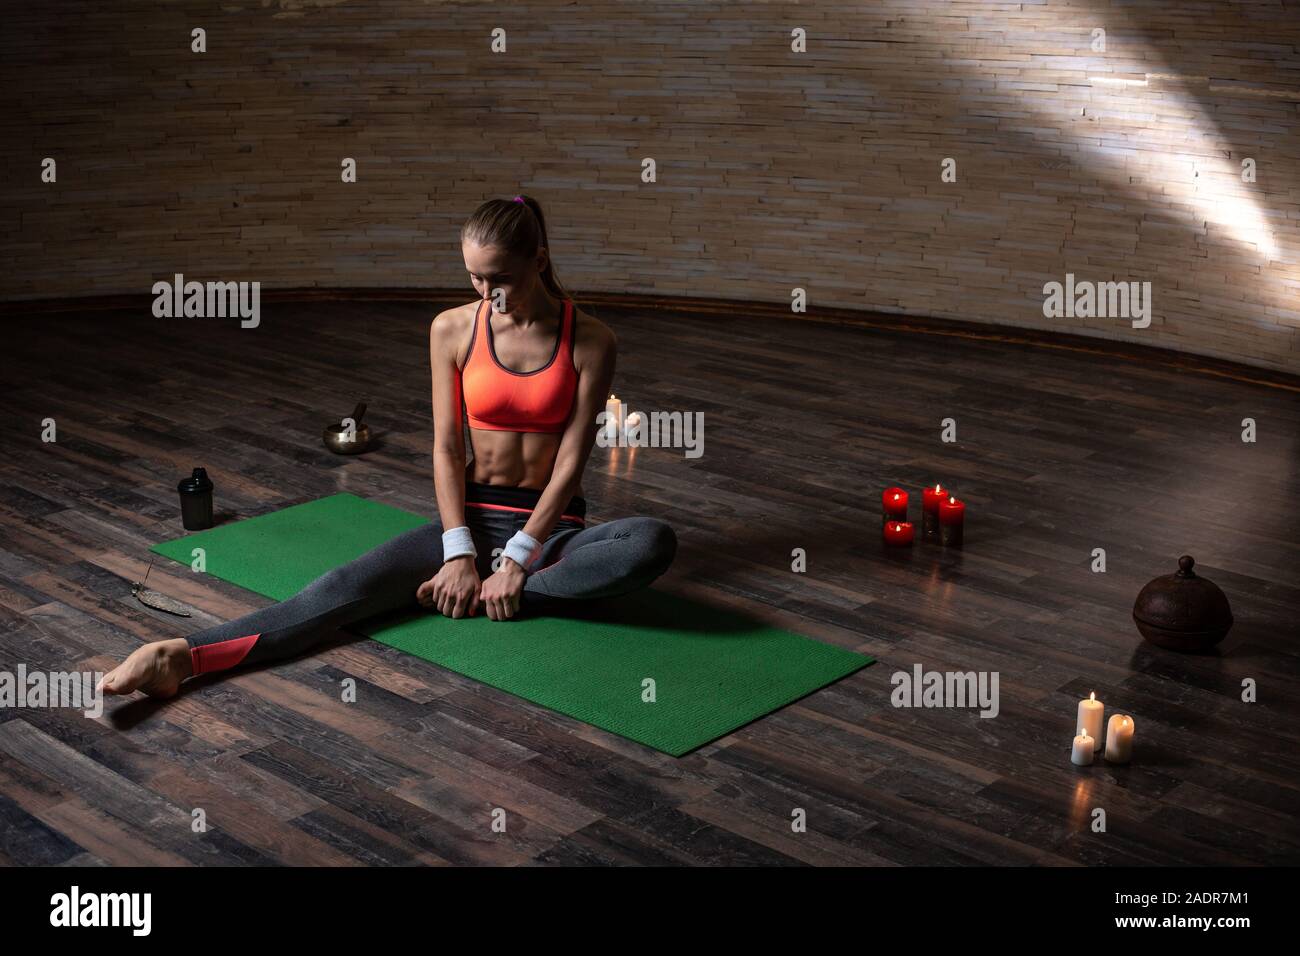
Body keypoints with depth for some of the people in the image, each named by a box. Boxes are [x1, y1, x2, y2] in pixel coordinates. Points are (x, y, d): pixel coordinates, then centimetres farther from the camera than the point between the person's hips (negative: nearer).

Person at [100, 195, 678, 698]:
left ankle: (476, 598, -31)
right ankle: (181, 657, -40)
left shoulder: (590, 341, -7)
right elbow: (447, 448, -4)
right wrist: (459, 551, -16)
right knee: (355, 584, -25)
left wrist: (518, 558, -18)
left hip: (552, 525, 0)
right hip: (473, 514, 1)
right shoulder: (452, 330, -1)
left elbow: (570, 460, -10)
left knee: (654, 543, -33)